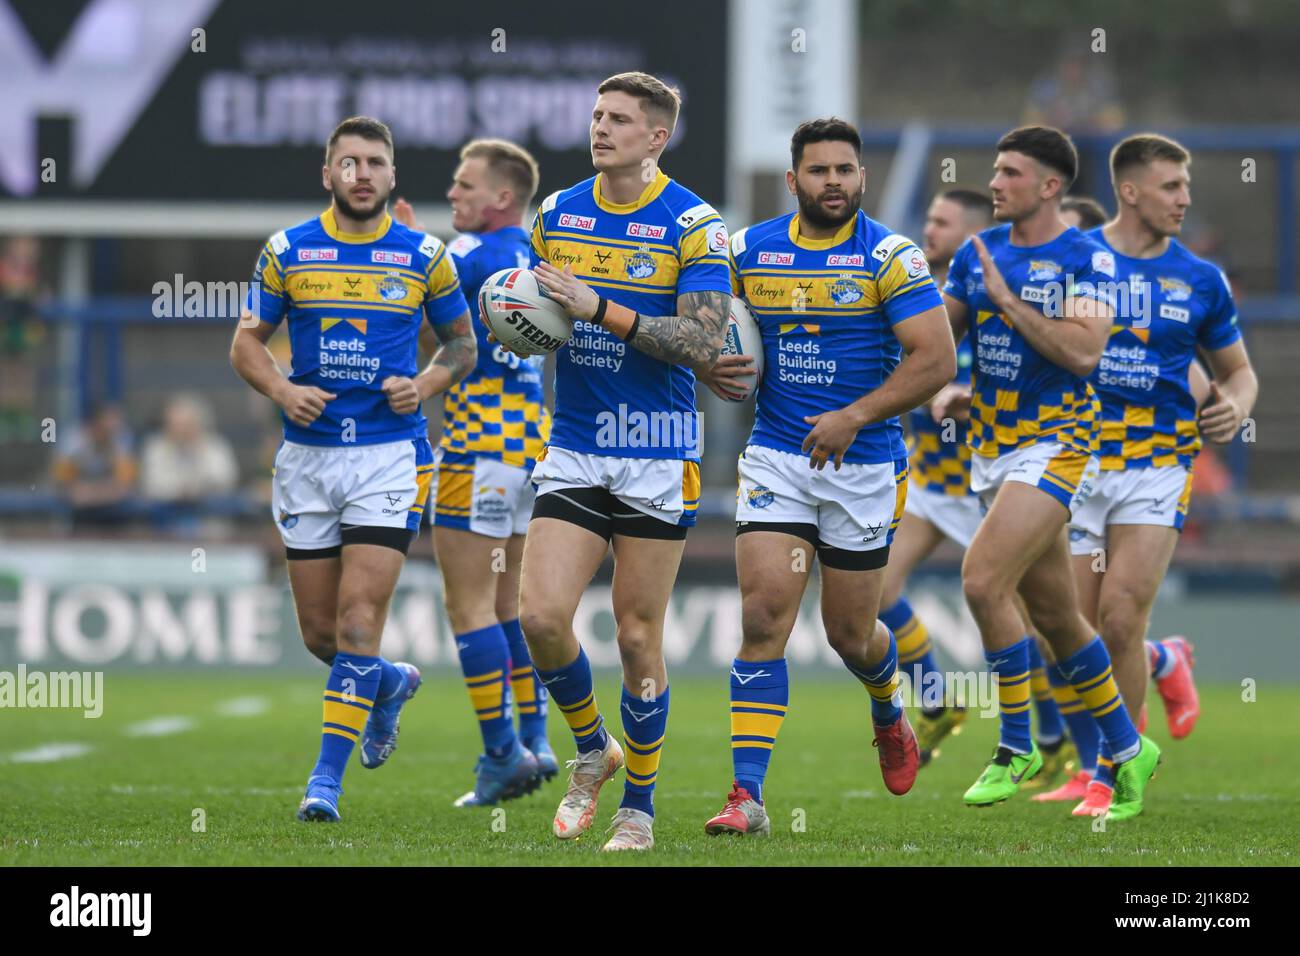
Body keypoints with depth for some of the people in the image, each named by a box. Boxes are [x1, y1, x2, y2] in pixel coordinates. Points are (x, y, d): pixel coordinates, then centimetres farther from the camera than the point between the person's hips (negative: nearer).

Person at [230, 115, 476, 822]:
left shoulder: (424, 257, 2)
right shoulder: (287, 252, 3)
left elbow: (461, 344, 13)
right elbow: (247, 341, 10)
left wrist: (425, 385, -6)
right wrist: (281, 389, -10)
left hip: (391, 452, -2)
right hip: (307, 455, 2)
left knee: (359, 620, -12)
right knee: (318, 630, 6)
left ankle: (326, 779, -8)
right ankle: (388, 685, 39)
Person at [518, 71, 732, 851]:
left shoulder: (693, 224, -7)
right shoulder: (557, 214, 8)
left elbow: (705, 345, -15)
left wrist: (603, 311, -21)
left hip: (658, 457, -4)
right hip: (574, 451, 4)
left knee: (639, 637, 0)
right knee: (541, 615, -9)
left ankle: (639, 805, 15)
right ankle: (592, 750, 17)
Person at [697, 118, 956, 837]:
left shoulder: (890, 257, -8)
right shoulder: (749, 251, 2)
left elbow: (935, 360, -13)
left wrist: (856, 415, -22)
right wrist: (716, 366, -8)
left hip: (864, 465, -2)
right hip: (775, 460, 2)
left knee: (850, 635, 9)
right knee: (763, 619, -13)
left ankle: (888, 714, 46)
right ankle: (747, 796, -15)